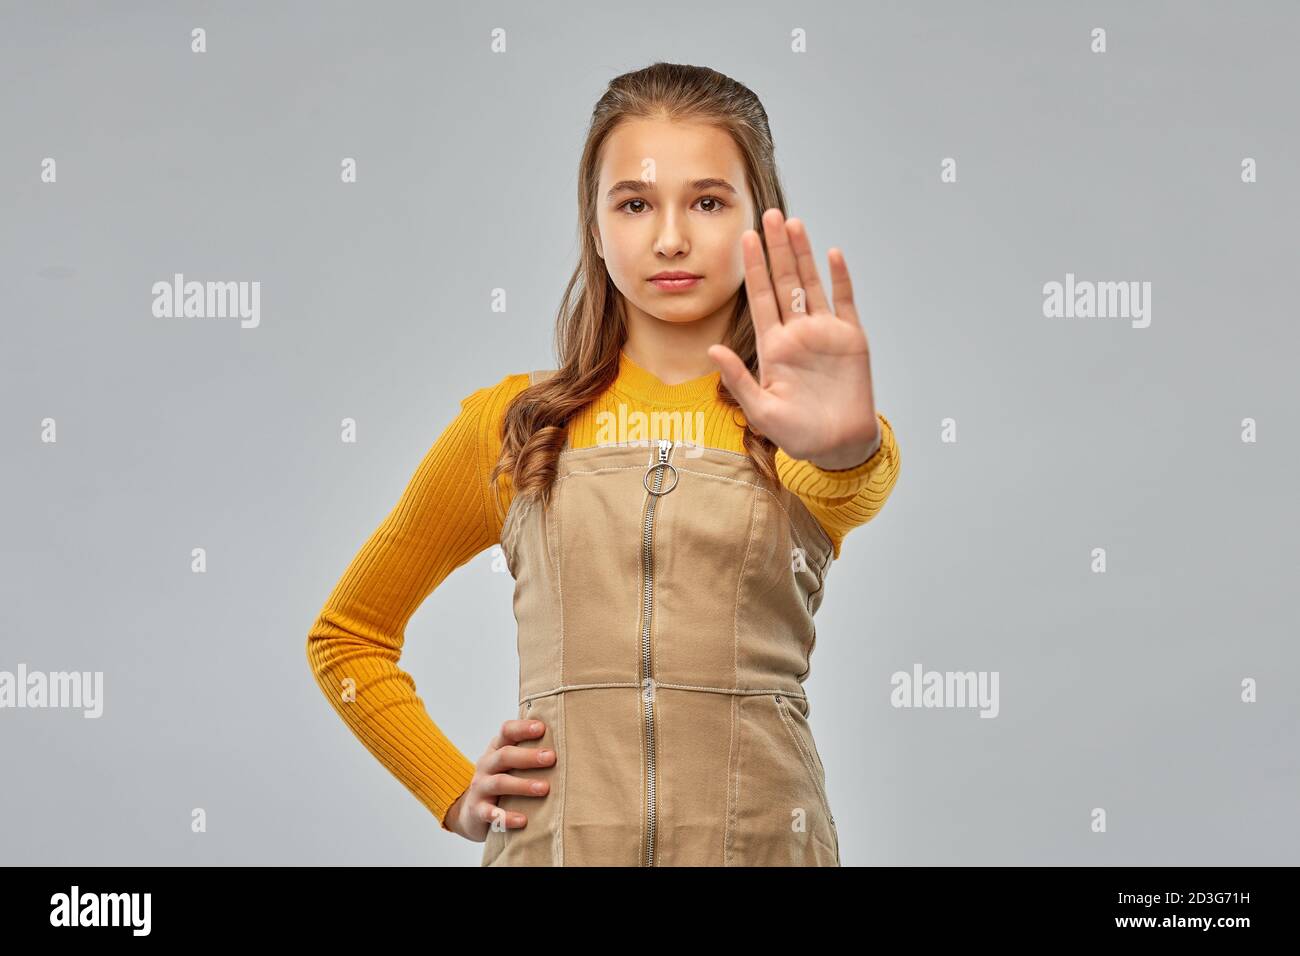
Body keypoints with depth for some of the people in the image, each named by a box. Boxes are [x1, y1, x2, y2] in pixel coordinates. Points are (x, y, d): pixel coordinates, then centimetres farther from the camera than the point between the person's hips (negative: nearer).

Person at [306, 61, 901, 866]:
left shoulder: (785, 426, 3)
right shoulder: (512, 425, 6)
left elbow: (864, 488, -22)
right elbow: (347, 637, 14)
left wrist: (847, 446, -43)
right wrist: (457, 794, 2)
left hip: (757, 835, 0)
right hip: (555, 837, 1)